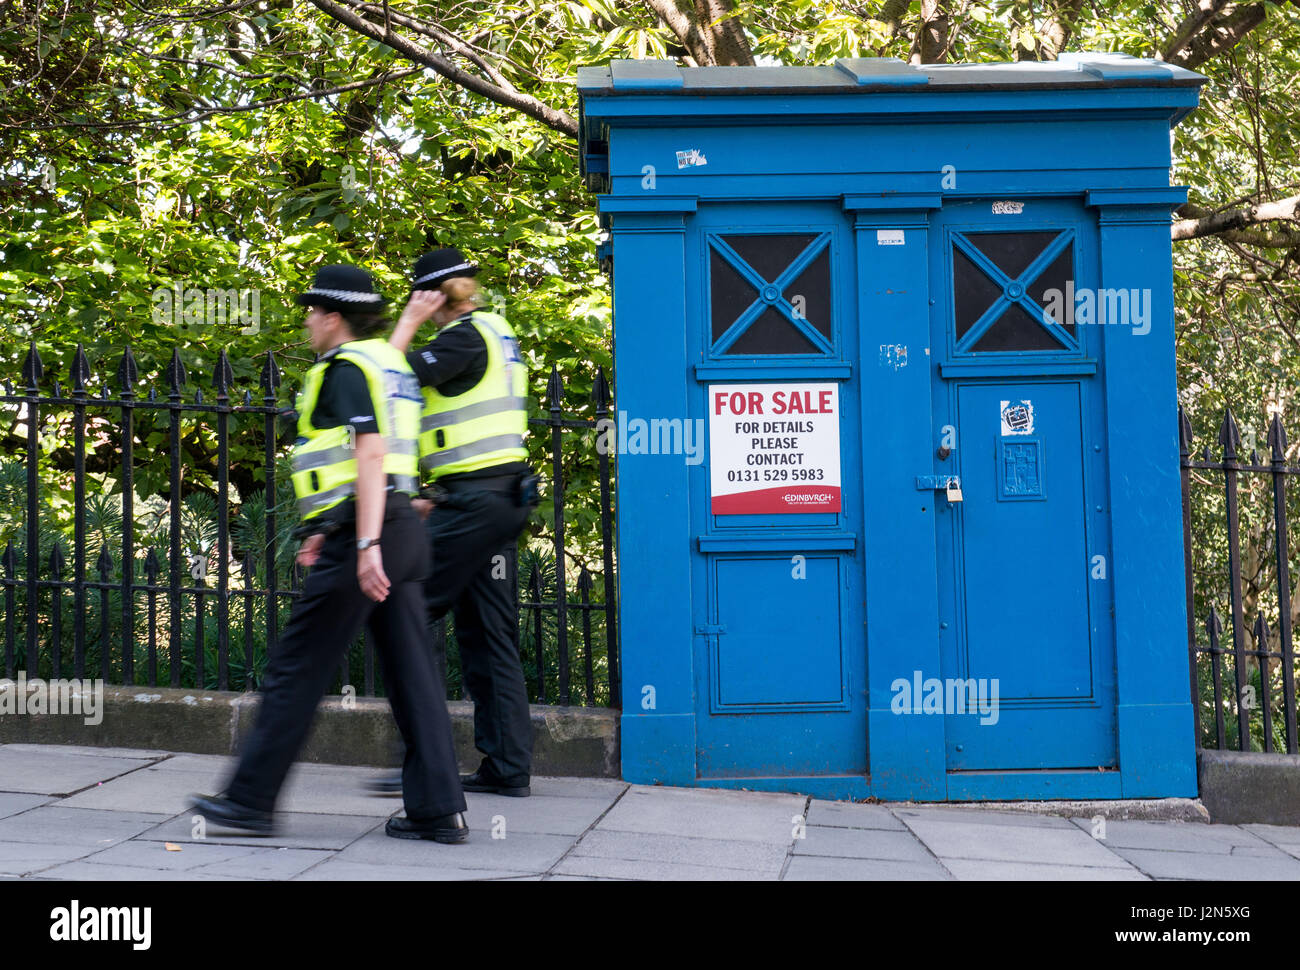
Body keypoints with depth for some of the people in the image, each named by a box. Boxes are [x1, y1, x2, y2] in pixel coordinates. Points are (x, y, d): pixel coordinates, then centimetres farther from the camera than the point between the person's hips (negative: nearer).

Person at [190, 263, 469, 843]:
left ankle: (251, 799, 9)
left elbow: (371, 455, -20)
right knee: (411, 671, 6)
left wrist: (365, 545, -25)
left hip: (361, 539, -9)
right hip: (402, 531, 9)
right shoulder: (389, 362, 21)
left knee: (297, 670, 0)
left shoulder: (347, 367, -9)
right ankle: (439, 810, 5)